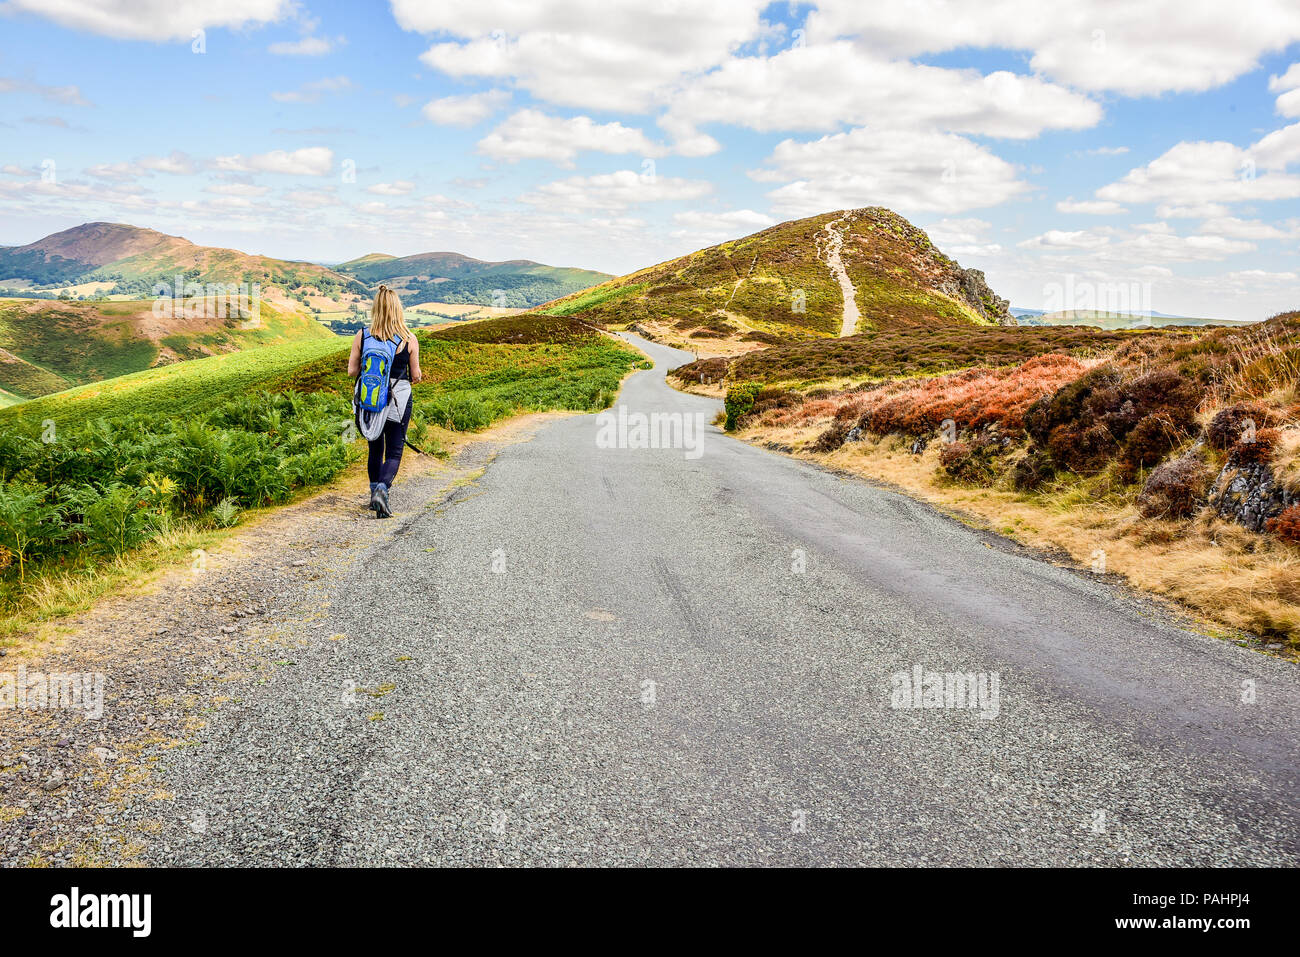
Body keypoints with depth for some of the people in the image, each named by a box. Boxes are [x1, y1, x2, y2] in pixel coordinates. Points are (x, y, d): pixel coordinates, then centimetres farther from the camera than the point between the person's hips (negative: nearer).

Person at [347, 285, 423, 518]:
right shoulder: (409, 339, -7)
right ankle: (382, 489, -19)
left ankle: (375, 493, 26)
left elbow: (352, 371, 0)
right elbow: (416, 375, -1)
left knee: (375, 447, 19)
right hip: (398, 399, -2)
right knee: (394, 451, 3)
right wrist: (415, 378, 22)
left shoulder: (362, 335, -2)